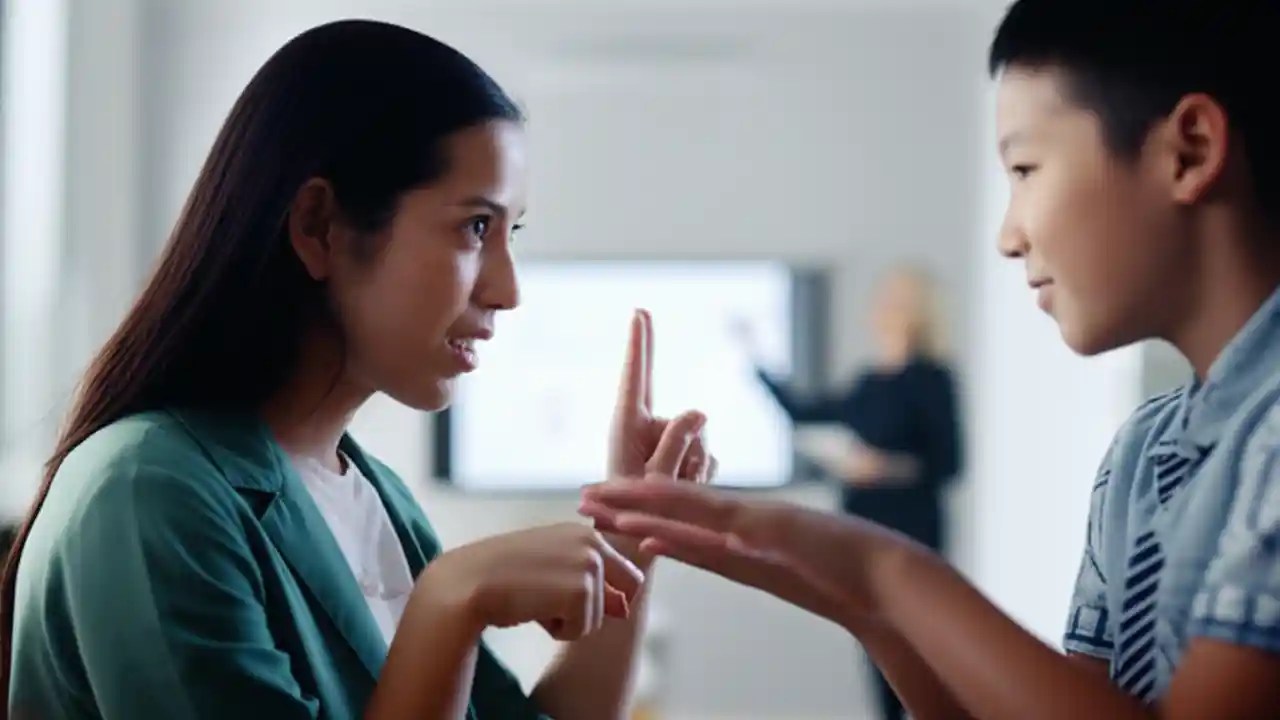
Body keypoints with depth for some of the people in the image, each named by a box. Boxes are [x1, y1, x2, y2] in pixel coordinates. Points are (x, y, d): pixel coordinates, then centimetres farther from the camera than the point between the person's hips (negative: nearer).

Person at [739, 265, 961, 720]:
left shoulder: (930, 378, -6)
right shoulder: (869, 383, 12)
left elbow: (947, 461, -10)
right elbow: (803, 412, 22)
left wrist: (889, 468, -22)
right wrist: (756, 360, 25)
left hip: (910, 531, -7)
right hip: (866, 527, 7)